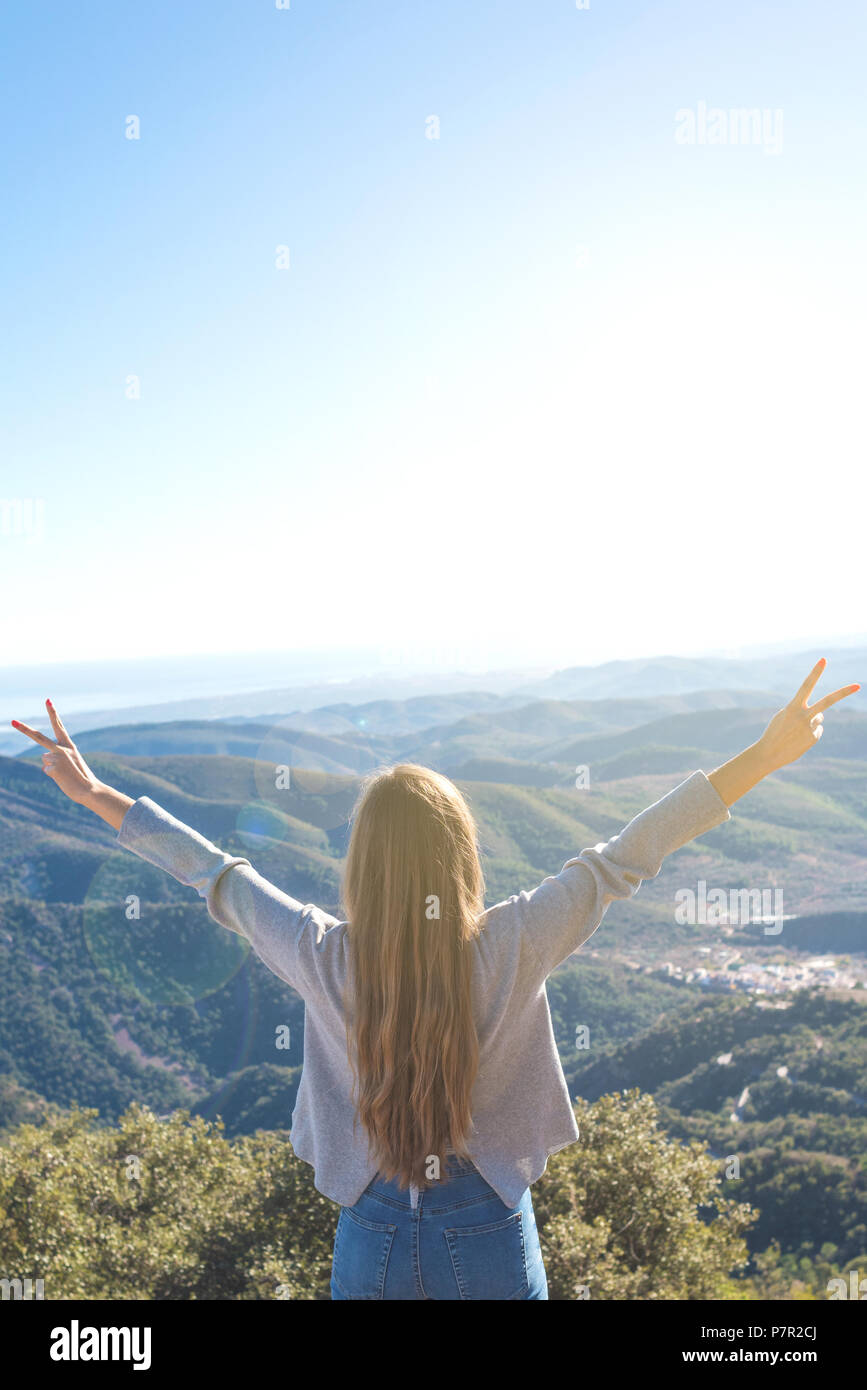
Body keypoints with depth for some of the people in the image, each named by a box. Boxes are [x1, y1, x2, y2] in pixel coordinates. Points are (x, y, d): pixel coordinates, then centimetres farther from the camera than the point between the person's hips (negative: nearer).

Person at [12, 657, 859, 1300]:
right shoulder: (511, 948, -21)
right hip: (489, 1235, 0)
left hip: (371, 1239, 1)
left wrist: (95, 795, 8)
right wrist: (767, 755, -11)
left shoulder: (321, 957, -17)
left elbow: (214, 875, -6)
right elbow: (628, 855, -17)